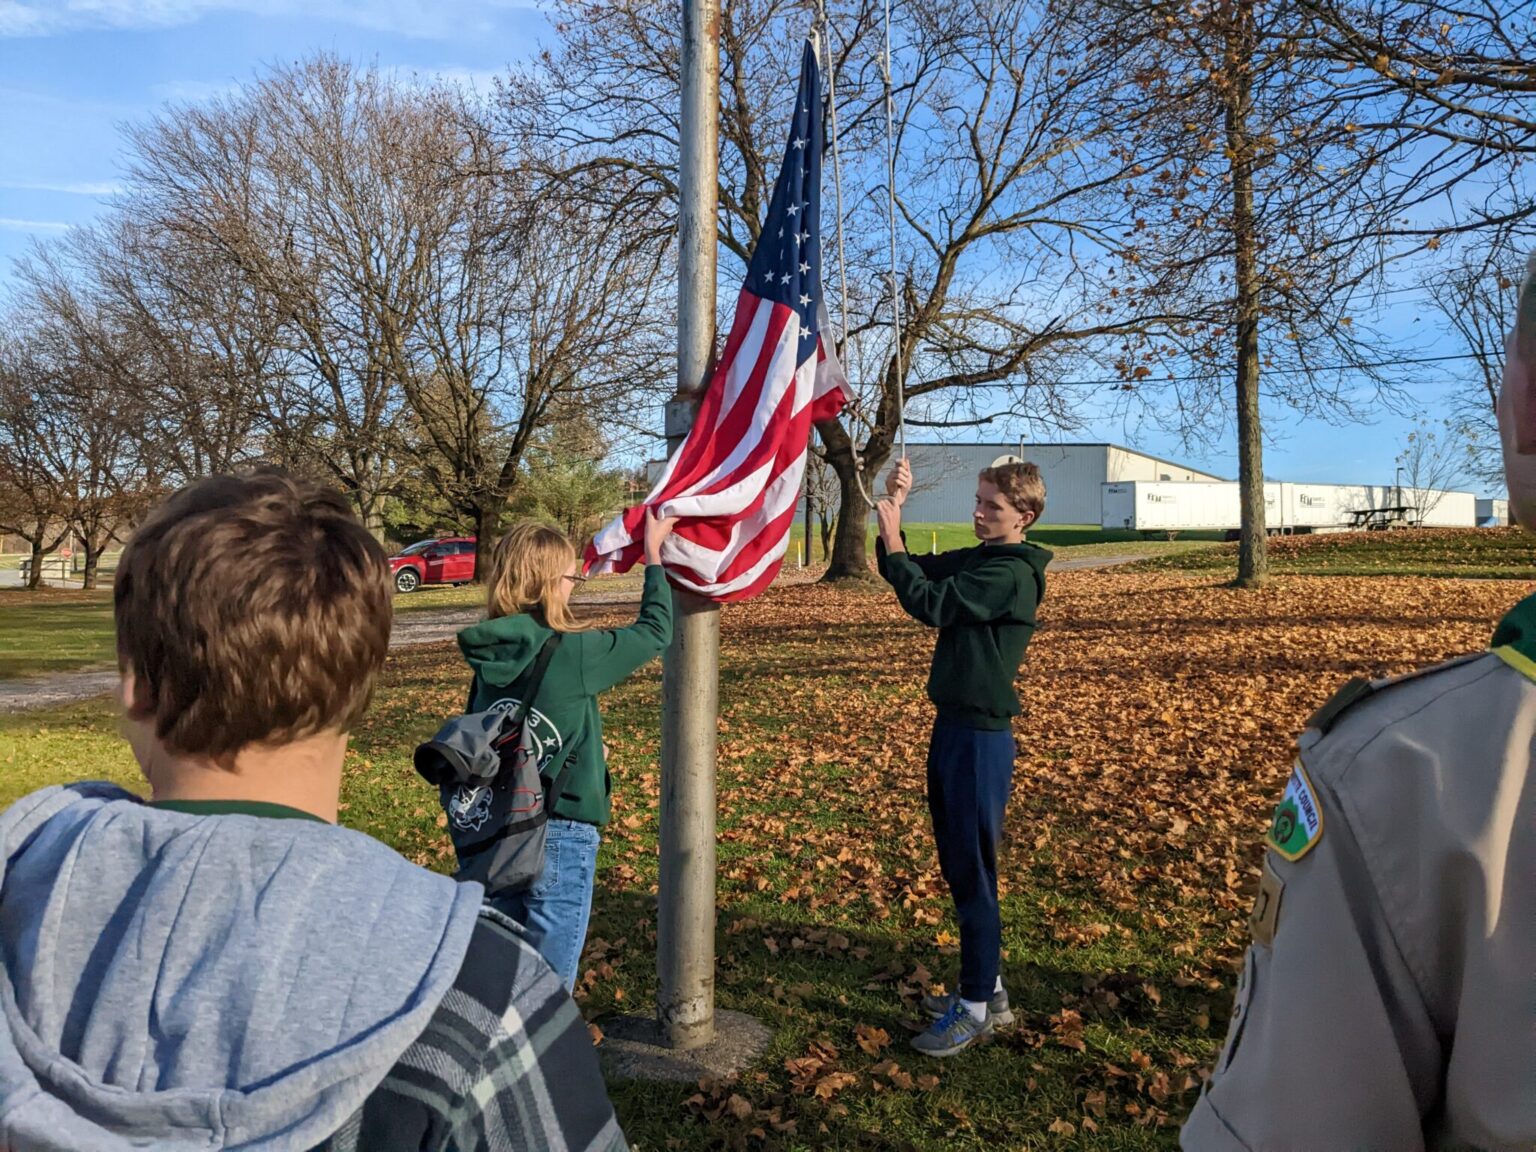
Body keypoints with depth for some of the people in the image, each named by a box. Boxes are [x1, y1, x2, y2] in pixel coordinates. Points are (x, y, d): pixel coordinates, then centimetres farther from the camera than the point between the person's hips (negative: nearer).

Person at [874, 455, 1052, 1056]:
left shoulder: (1012, 574, -16)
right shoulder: (973, 559, 10)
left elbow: (930, 604, -22)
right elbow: (911, 573, 12)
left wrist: (892, 536, -16)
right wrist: (892, 513, 0)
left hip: (982, 737, -9)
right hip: (953, 726, 9)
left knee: (972, 871, 0)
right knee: (957, 865, 16)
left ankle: (976, 1006, 13)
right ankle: (988, 987, 30)